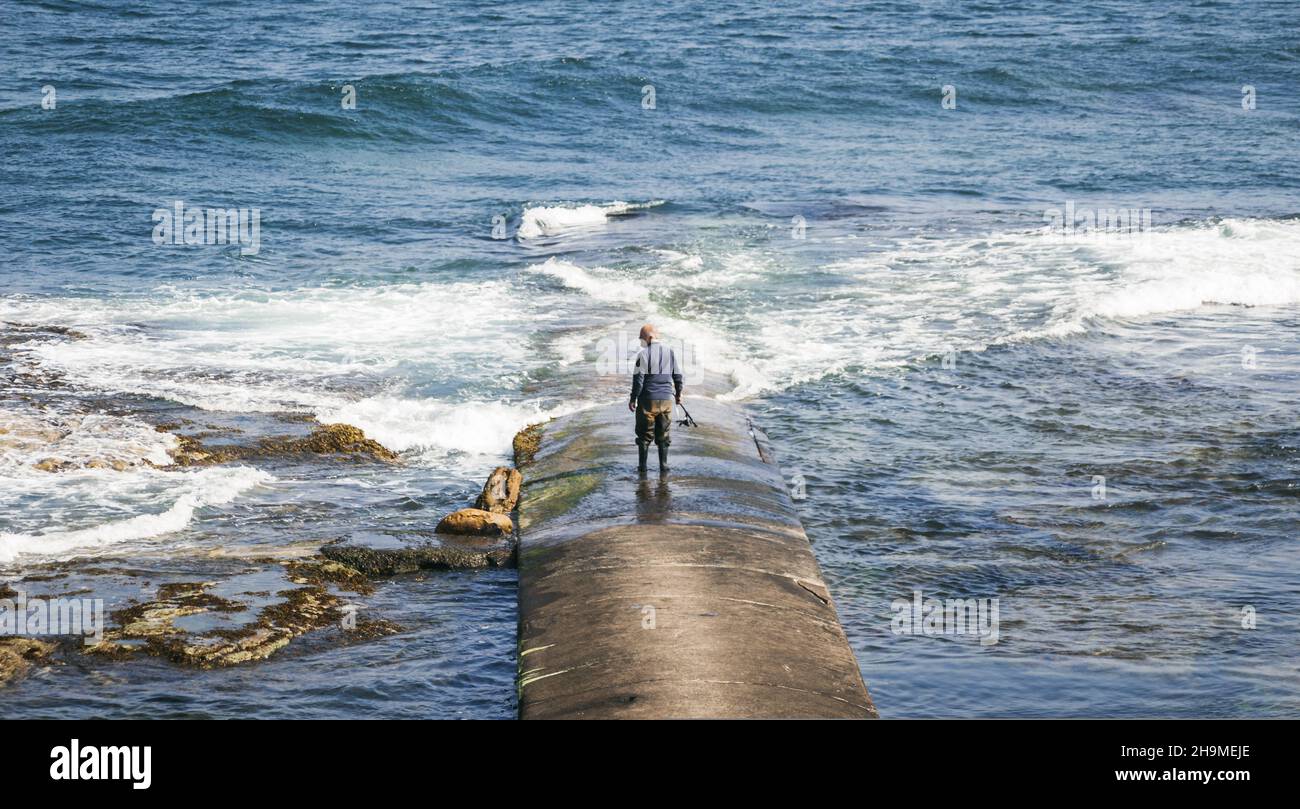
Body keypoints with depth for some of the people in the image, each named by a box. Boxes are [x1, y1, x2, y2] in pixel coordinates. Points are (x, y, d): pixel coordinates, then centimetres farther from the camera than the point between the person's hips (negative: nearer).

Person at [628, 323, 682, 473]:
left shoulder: (643, 354, -10)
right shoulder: (670, 352, 6)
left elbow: (638, 378, -12)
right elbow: (678, 375, 11)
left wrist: (633, 399, -5)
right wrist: (678, 393, 24)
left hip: (648, 400, -4)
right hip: (666, 399, 4)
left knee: (645, 434, 6)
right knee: (663, 434, 10)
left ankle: (642, 466, 8)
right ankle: (663, 465, 8)